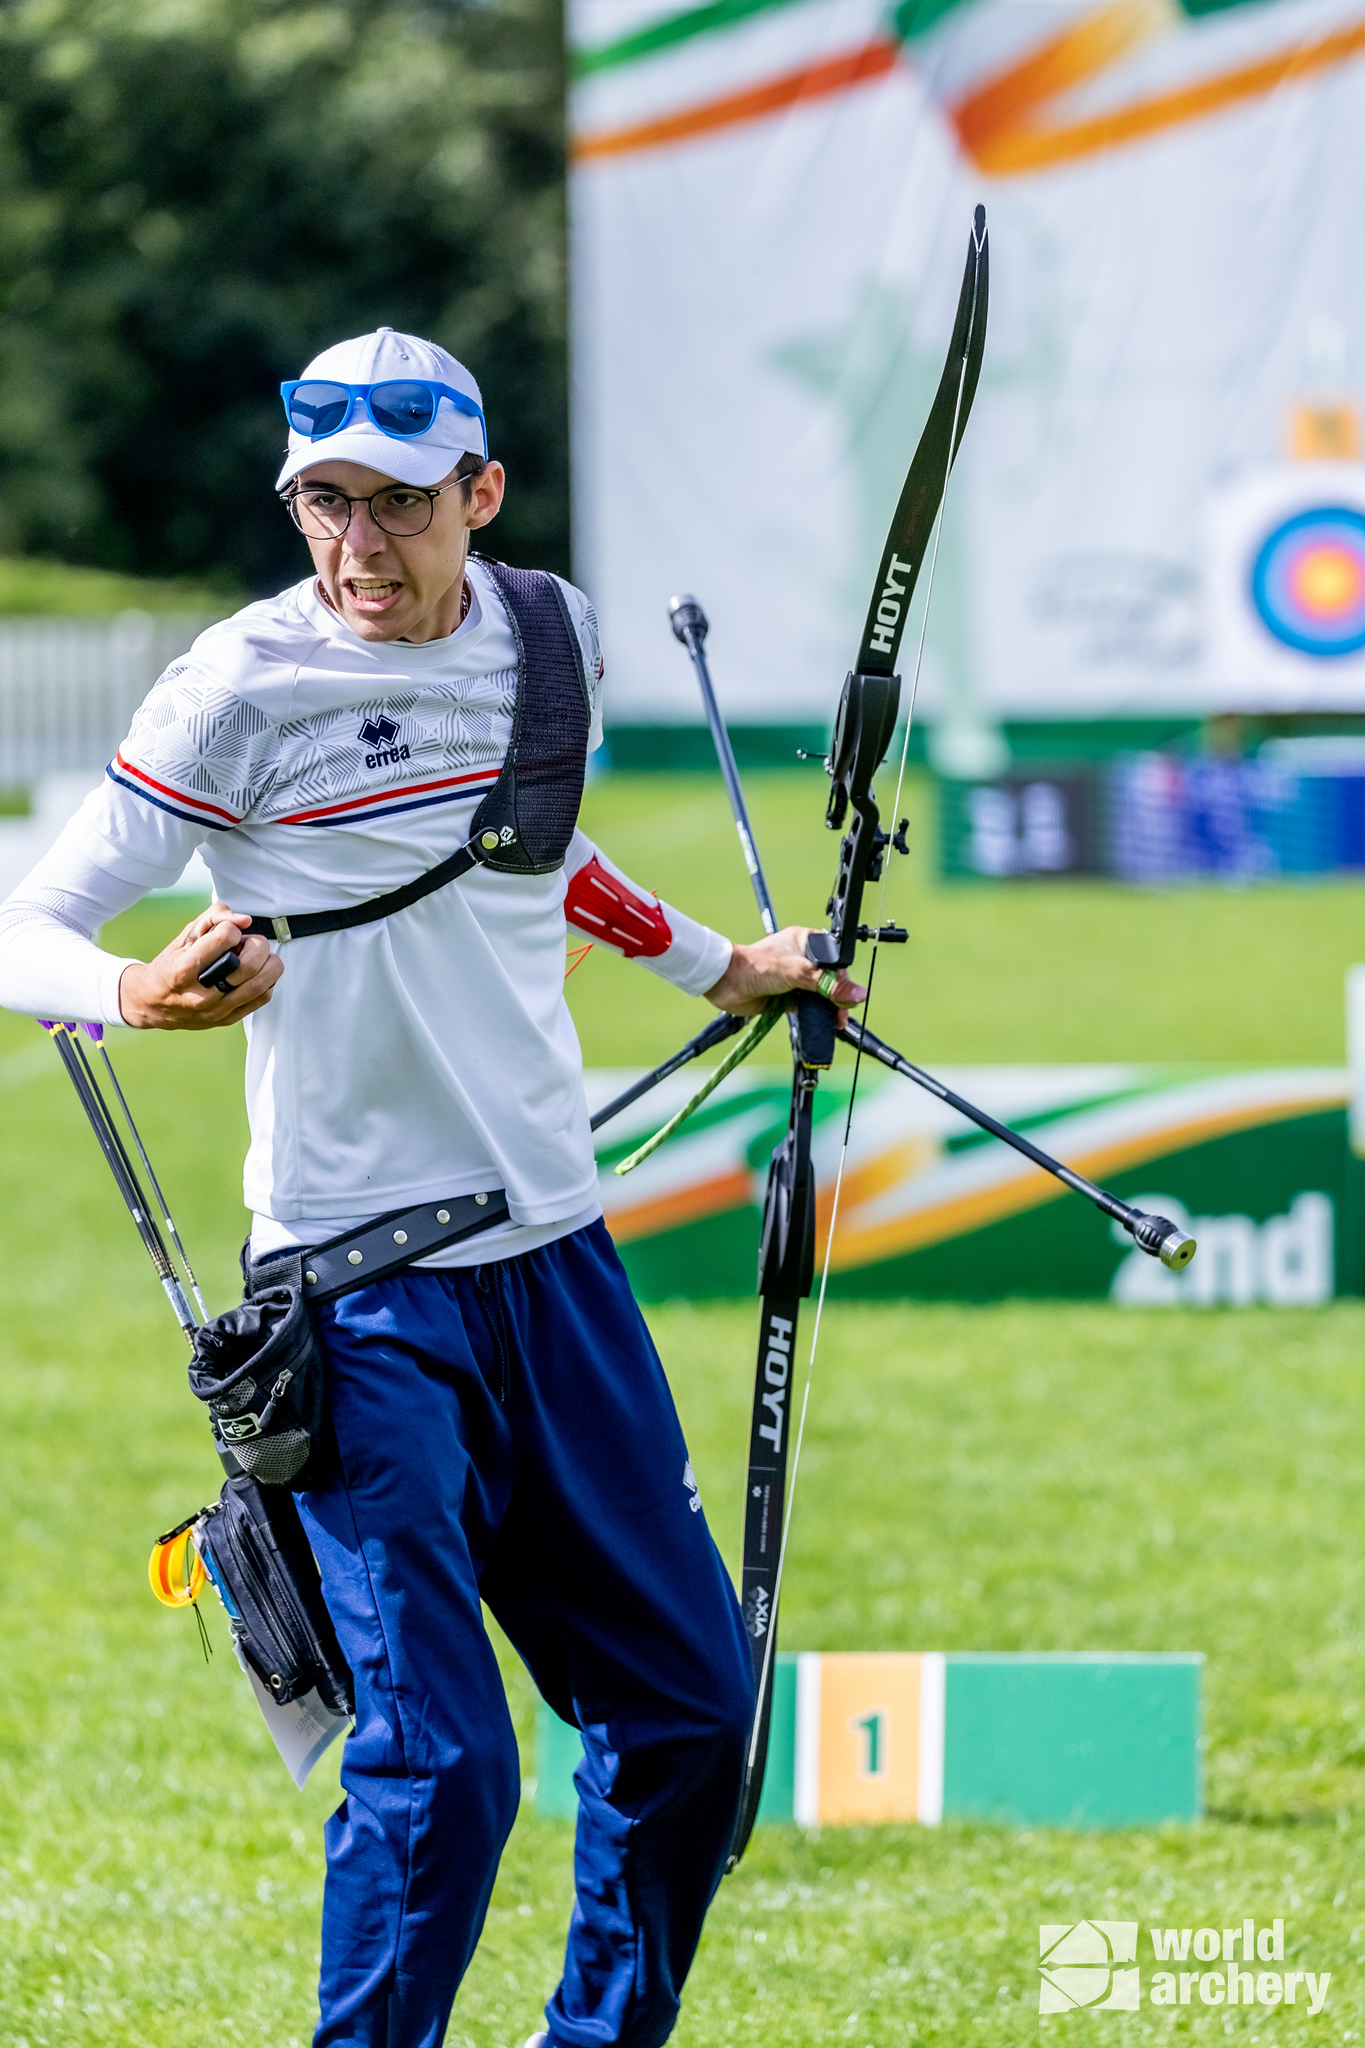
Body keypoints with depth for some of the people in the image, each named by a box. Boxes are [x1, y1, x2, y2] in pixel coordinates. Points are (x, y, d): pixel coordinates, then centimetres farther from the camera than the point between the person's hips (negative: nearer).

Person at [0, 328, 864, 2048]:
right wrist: (142, 992, -34)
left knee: (690, 1703, 10)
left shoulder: (551, 636, 6)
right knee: (438, 1760, -13)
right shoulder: (248, 683, -11)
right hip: (360, 1284, -6)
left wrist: (717, 968, 40)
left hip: (553, 1258, 6)